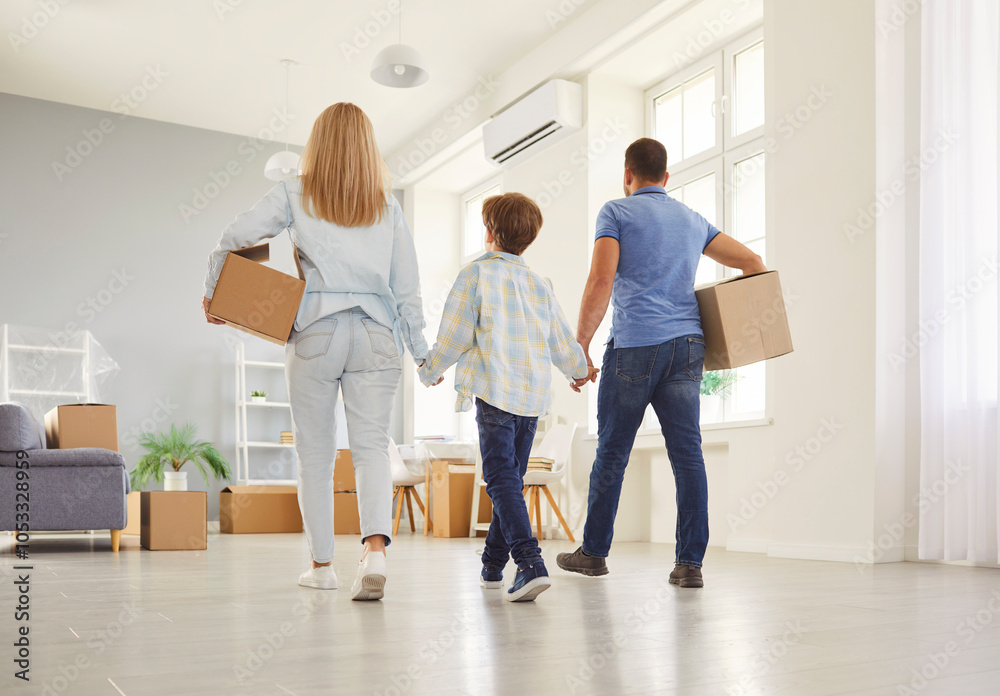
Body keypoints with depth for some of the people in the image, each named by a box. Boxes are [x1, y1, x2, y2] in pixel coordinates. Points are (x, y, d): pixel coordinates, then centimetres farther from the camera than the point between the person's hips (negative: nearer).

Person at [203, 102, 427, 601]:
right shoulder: (388, 206, 9)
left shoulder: (295, 196, 4)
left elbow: (235, 238, -6)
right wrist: (421, 352, 13)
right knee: (372, 446, -1)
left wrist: (211, 290, 11)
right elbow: (407, 287, 7)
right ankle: (375, 553, -21)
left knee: (315, 453, 9)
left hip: (316, 333, -1)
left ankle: (322, 564, 17)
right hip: (376, 335, 1)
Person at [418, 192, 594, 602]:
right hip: (534, 395, 6)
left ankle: (530, 563, -24)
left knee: (502, 480, -9)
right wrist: (578, 371, 38)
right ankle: (493, 564, 25)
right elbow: (561, 340, 18)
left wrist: (430, 372, 13)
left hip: (494, 391, -6)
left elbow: (455, 335, -4)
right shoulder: (539, 284, 13)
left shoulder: (476, 273, -2)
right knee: (512, 478, 14)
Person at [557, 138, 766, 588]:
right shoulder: (692, 220, 20)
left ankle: (593, 551, 19)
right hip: (687, 344, 5)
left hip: (635, 346, -4)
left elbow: (601, 280, -10)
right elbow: (752, 263, 21)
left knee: (612, 452, 7)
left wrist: (580, 345, -7)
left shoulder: (617, 212, 3)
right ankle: (690, 562, -1)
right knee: (687, 452, 1)